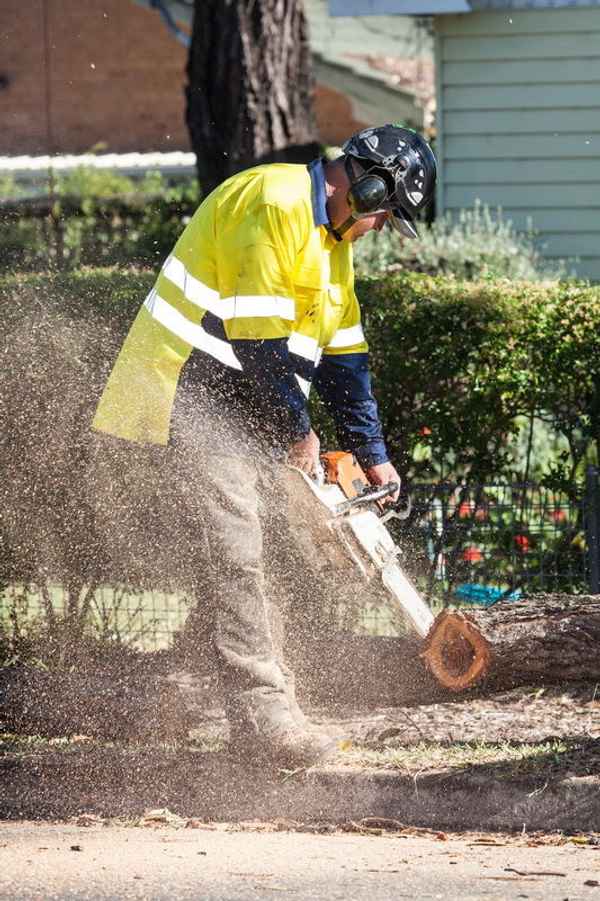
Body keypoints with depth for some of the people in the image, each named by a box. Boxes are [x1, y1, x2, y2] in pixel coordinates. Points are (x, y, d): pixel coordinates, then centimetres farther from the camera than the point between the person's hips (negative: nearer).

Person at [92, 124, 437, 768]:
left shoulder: (332, 241, 19)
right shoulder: (274, 205, -15)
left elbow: (342, 354, 21)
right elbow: (260, 334, -19)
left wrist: (371, 453, 17)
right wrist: (296, 431, -12)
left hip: (239, 410, 11)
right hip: (190, 395, -11)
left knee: (242, 558, 8)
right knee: (233, 554, -16)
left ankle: (270, 711, 8)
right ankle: (266, 719, -21)